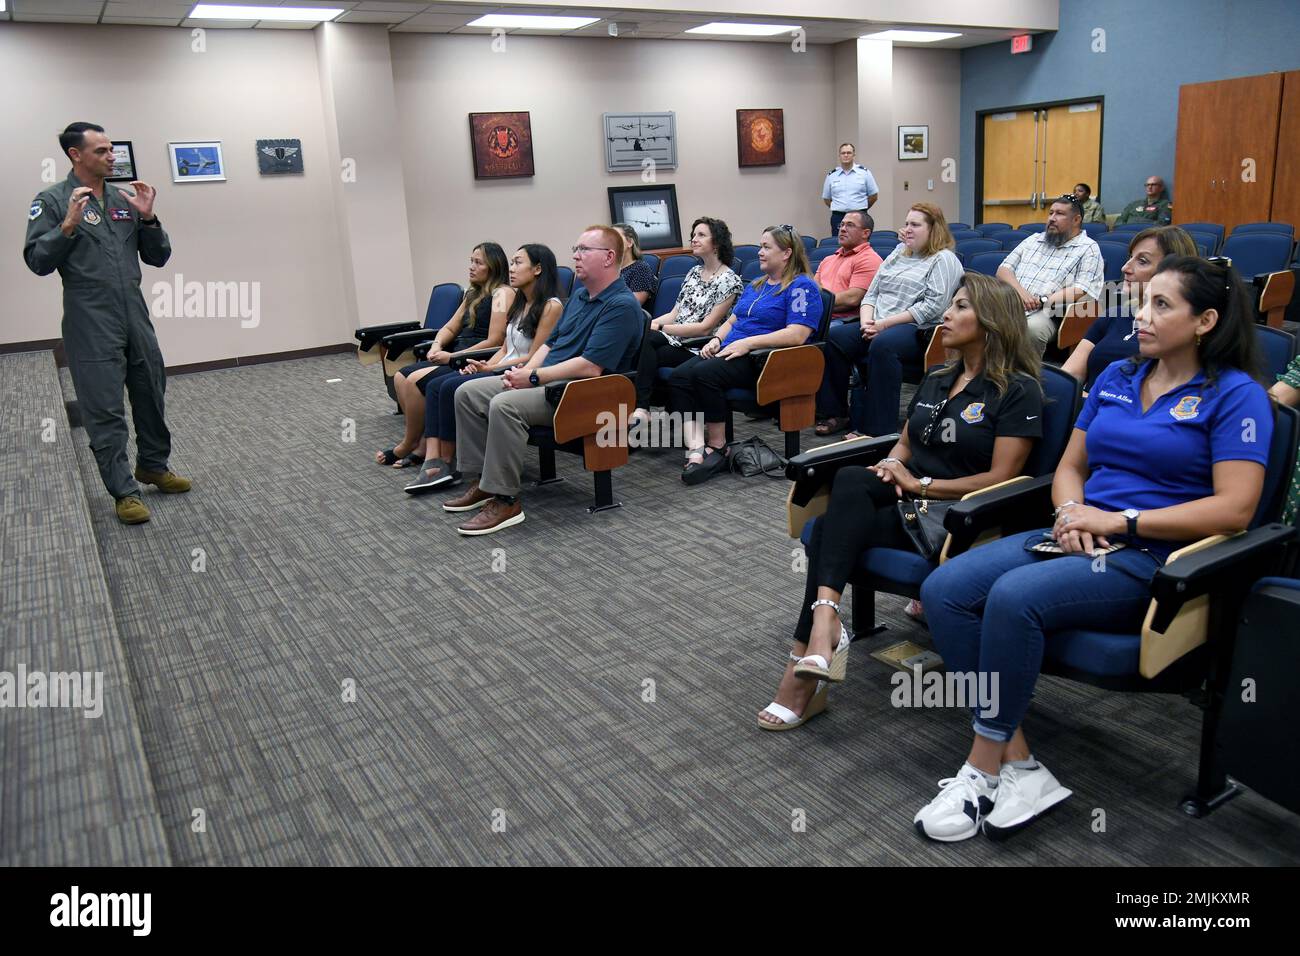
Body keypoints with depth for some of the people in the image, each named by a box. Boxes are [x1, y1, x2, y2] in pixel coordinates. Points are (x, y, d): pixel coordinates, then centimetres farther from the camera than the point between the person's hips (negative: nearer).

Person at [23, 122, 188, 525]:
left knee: (151, 393, 14)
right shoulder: (53, 201, -2)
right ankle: (124, 491, 8)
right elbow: (37, 262, -6)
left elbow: (158, 257, 11)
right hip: (90, 323, -5)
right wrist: (68, 226, -17)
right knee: (105, 409, -1)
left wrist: (147, 218, -3)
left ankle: (153, 465, 34)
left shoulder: (124, 200, 12)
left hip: (135, 315, 5)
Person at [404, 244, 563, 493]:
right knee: (437, 385, -10)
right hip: (503, 369, 9)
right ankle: (433, 462, -20)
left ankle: (448, 463, -7)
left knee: (451, 388, -21)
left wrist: (493, 368, -13)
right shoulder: (519, 303, 18)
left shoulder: (551, 306, -9)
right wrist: (485, 365, -1)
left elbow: (534, 357, -12)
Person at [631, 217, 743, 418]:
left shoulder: (730, 281, -6)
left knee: (648, 340, -29)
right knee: (646, 337, -27)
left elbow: (705, 328, -11)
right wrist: (654, 322, -8)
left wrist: (662, 328, -12)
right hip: (676, 340, 6)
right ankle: (640, 406, -36)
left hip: (699, 349, -6)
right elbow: (675, 313, 14)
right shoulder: (694, 272, 18)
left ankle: (641, 408, -30)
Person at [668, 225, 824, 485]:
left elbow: (797, 335, -15)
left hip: (764, 360, -8)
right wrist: (717, 339, 6)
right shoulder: (755, 285, 26)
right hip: (730, 352, 8)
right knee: (678, 376, -20)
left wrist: (747, 342, -19)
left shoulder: (801, 287, -2)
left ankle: (717, 446, -17)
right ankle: (696, 450, -31)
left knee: (705, 373, -33)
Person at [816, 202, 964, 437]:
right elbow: (871, 293, 20)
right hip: (877, 327, 7)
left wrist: (886, 323, -16)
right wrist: (867, 322, -3)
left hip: (920, 332, -7)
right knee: (834, 337, -18)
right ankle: (835, 413, -12)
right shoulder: (897, 254, 24)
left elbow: (932, 306, -13)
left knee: (882, 344, -38)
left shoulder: (944, 260, 0)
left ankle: (879, 428, -36)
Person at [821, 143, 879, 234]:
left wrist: (861, 208, 10)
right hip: (838, 218, 2)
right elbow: (826, 198, 16)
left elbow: (874, 195, 8)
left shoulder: (864, 172, 3)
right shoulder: (831, 175, 8)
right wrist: (839, 209, 10)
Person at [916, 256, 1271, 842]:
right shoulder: (1116, 378, 16)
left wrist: (1120, 520, -15)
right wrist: (1071, 514, -3)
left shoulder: (1236, 395, -2)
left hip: (1152, 559, -6)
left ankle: (983, 768, -17)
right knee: (943, 590, -18)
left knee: (1015, 596, -34)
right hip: (1081, 541, 7)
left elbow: (1234, 508, -13)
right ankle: (1019, 766, -18)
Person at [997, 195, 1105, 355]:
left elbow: (1083, 291, -4)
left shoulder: (1088, 249, 10)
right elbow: (1003, 269, 17)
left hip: (1044, 314, -4)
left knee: (1032, 328, -39)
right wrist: (1020, 291, -5)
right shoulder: (1033, 239, 26)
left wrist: (1043, 301, -15)